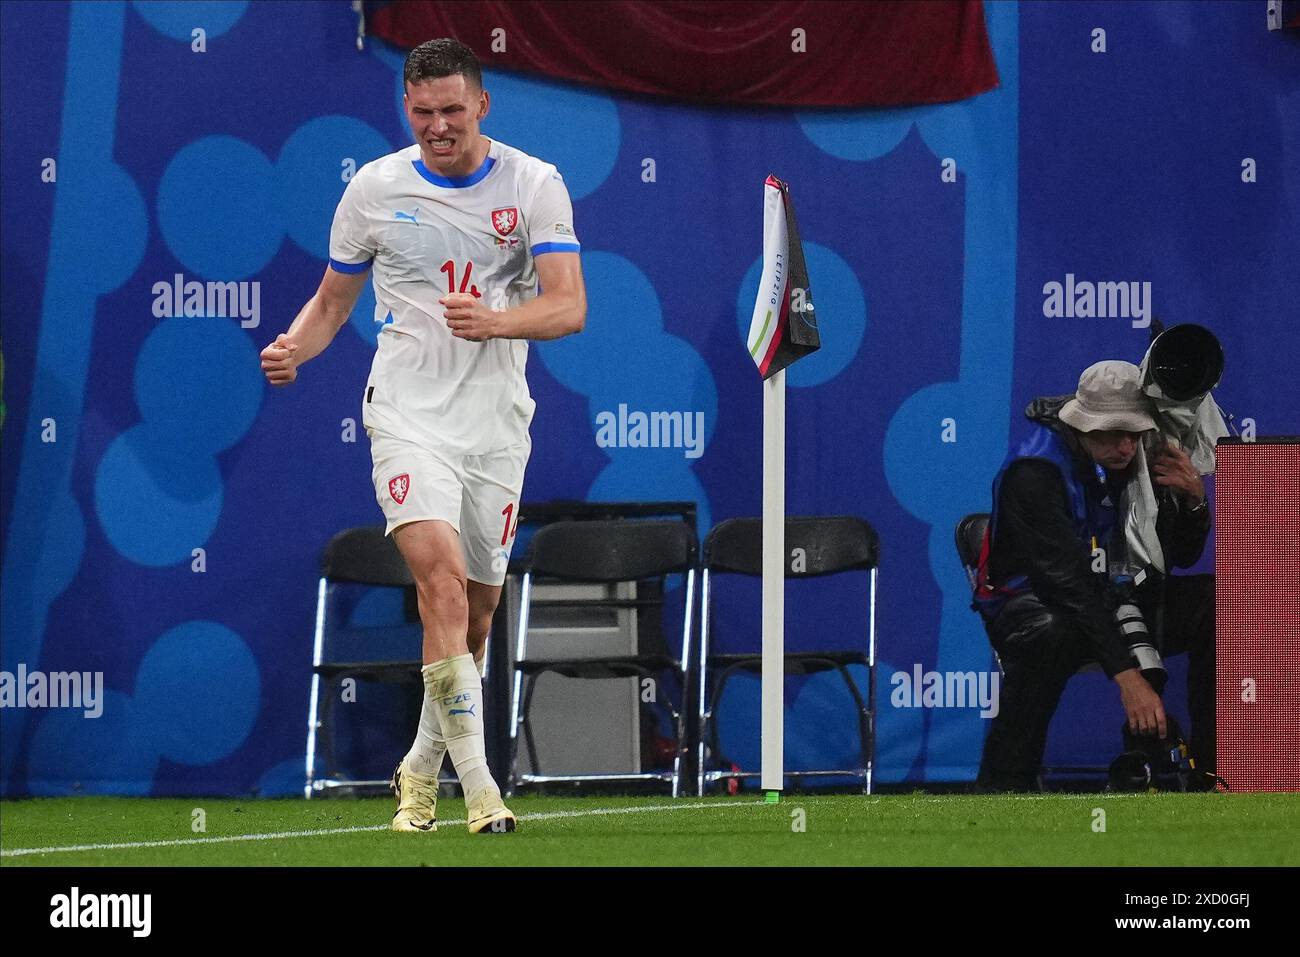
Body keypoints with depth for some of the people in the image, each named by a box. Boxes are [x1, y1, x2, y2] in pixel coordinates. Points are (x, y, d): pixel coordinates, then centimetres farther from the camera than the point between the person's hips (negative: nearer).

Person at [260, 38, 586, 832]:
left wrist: (494, 321, -27)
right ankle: (477, 783, -25)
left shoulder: (534, 185, 0)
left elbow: (569, 306, -8)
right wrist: (294, 347, -6)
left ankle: (421, 768, 29)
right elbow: (334, 298, 15)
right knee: (442, 573, -22)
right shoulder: (374, 188, 3)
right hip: (408, 410, -2)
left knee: (477, 610, 7)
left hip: (497, 423, 2)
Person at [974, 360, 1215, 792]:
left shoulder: (1142, 461, -3)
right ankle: (1002, 788, -31)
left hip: (1120, 601, 6)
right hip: (1031, 601, -6)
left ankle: (1213, 768, -6)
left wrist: (1194, 499, -14)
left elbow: (1182, 557, 9)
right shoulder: (1035, 471, -24)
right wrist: (1126, 674, -42)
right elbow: (1067, 580, -34)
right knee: (1052, 632, -42)